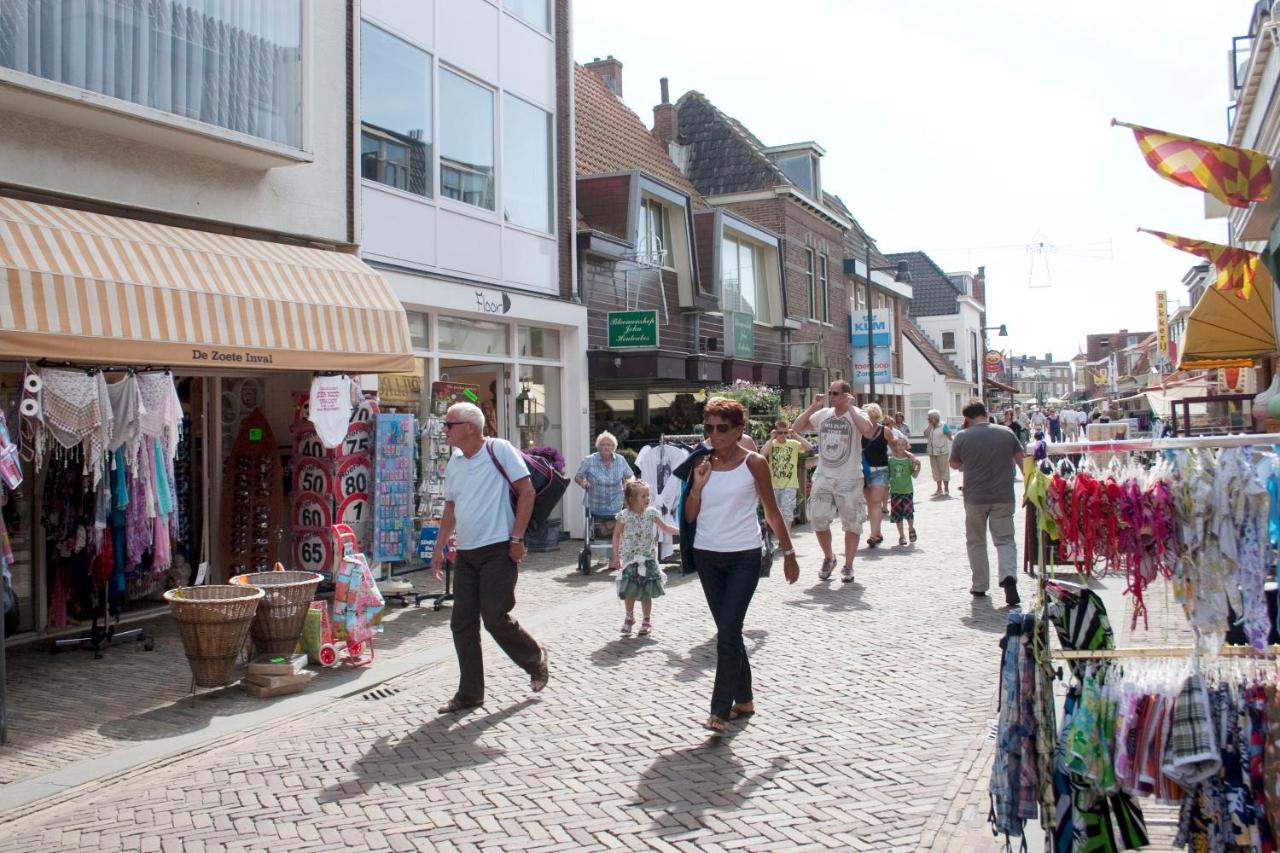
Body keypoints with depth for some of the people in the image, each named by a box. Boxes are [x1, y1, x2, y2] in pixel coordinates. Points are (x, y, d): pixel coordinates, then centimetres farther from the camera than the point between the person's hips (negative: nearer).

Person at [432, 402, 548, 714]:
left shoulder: (500, 450, -8)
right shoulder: (454, 464, 13)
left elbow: (526, 492, -10)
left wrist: (517, 538, -14)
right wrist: (439, 548, 16)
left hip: (498, 550, -7)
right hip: (465, 553, 7)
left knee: (495, 618, -8)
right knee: (462, 624, 4)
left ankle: (535, 659, 20)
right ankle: (470, 693, 14)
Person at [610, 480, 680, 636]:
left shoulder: (652, 513, -4)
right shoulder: (624, 516, -10)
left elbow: (665, 527, 7)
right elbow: (616, 535, -1)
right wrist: (616, 556, -3)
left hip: (648, 559, 1)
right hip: (630, 559, -1)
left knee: (647, 592, 4)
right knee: (629, 591, 3)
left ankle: (647, 621, 19)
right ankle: (629, 618, 25)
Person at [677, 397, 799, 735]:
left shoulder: (753, 463, -5)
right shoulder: (701, 464, 4)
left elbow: (772, 511, 1)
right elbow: (690, 516, 5)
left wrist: (788, 553, 2)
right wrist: (697, 485, -11)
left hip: (744, 557, -4)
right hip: (707, 556, 4)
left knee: (728, 633, -10)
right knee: (728, 631, 12)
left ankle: (720, 710, -6)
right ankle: (744, 699, 26)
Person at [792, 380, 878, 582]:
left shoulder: (857, 414, -8)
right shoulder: (823, 414, 5)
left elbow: (868, 431, -29)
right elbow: (796, 427, 5)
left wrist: (850, 407, -20)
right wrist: (813, 406, -3)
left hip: (849, 480, -3)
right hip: (823, 477, 4)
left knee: (852, 524, 6)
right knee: (819, 521, 3)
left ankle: (848, 566, 19)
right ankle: (828, 558, 26)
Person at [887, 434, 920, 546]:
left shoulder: (910, 459, -3)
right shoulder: (890, 460, 0)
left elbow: (914, 475, -3)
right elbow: (888, 475, 8)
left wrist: (918, 466, -16)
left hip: (908, 491, -1)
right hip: (895, 491, 1)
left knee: (909, 512, -3)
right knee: (897, 514, 4)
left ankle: (911, 529, 27)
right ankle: (901, 536, 18)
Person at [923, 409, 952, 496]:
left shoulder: (943, 425, -6)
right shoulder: (929, 426, 9)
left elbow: (950, 436, -7)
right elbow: (926, 435, -7)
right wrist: (930, 425, -6)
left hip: (942, 451, -5)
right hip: (932, 452, 5)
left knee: (944, 469, -1)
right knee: (935, 470, 8)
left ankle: (946, 489, 5)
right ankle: (939, 489, 15)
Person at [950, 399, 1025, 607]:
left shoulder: (962, 437, -8)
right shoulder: (1006, 433, -1)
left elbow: (954, 464, 5)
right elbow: (1021, 460, 4)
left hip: (975, 498, -1)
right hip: (1003, 497, 1)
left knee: (976, 541, 14)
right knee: (1005, 539, 6)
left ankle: (980, 585, 20)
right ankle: (1009, 576, -18)